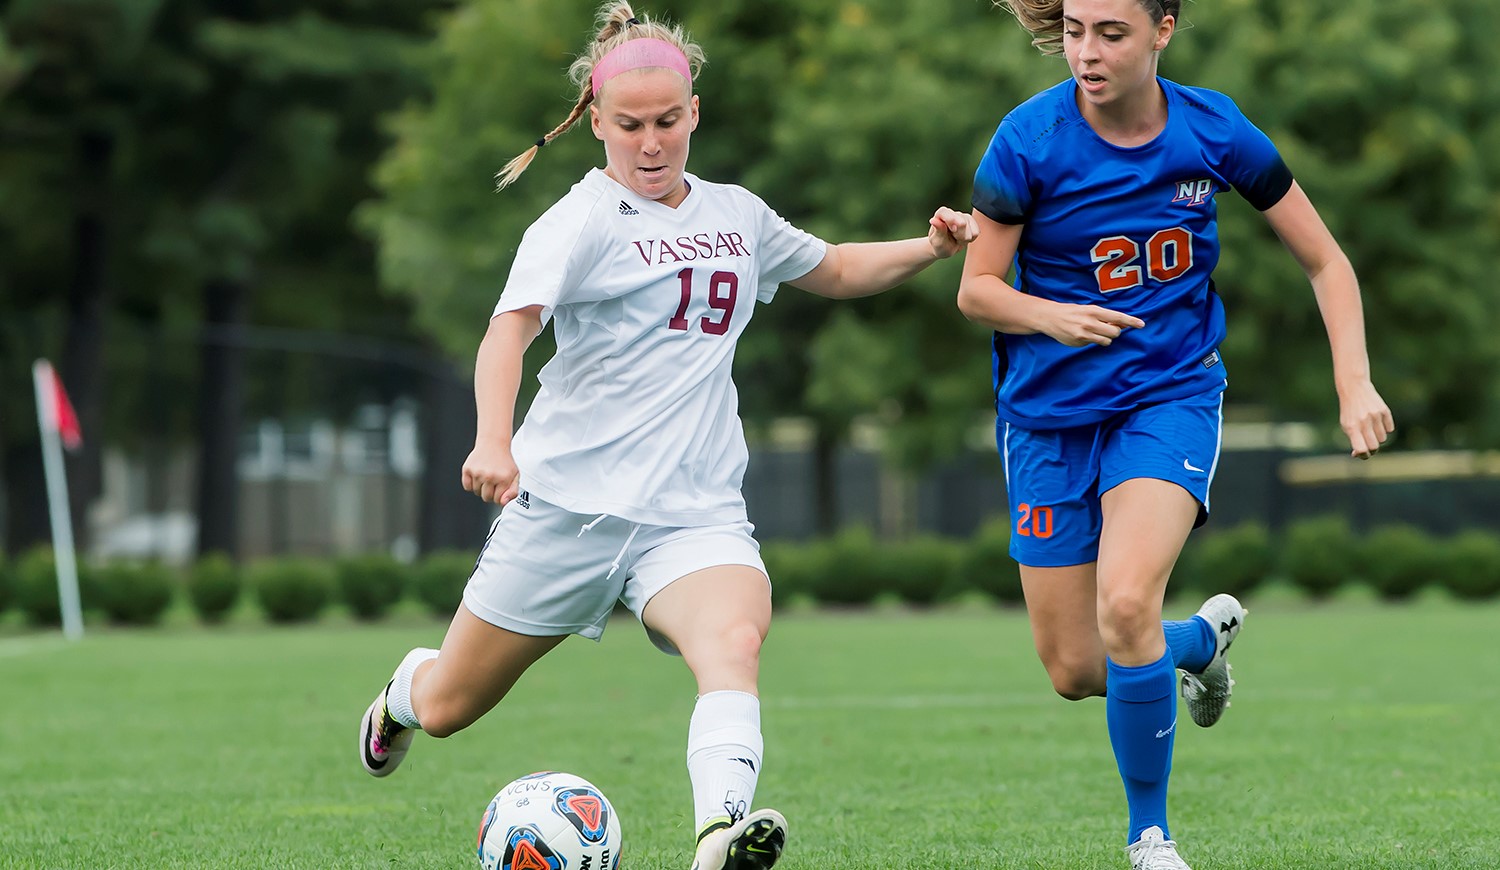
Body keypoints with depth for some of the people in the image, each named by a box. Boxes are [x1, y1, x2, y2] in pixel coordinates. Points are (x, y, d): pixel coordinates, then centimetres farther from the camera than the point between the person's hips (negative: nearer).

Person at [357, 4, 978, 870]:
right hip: (569, 499, -3)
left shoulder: (736, 214, 13)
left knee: (735, 636, -31)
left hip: (695, 510, 3)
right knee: (448, 708, 10)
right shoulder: (584, 220, -7)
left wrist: (930, 247, 13)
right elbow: (510, 328, -22)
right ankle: (408, 687, 47)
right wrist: (494, 444, -40)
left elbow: (834, 270, 32)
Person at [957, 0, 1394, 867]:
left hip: (1171, 396, -1)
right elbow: (977, 289, -6)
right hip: (1050, 413, 1)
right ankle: (1204, 637, 38)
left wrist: (1356, 382, -9)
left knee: (1125, 605, -26)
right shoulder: (1032, 138, -13)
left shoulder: (1213, 129, -9)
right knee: (1073, 670, 4)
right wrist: (1052, 315, -27)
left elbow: (1325, 259, 3)